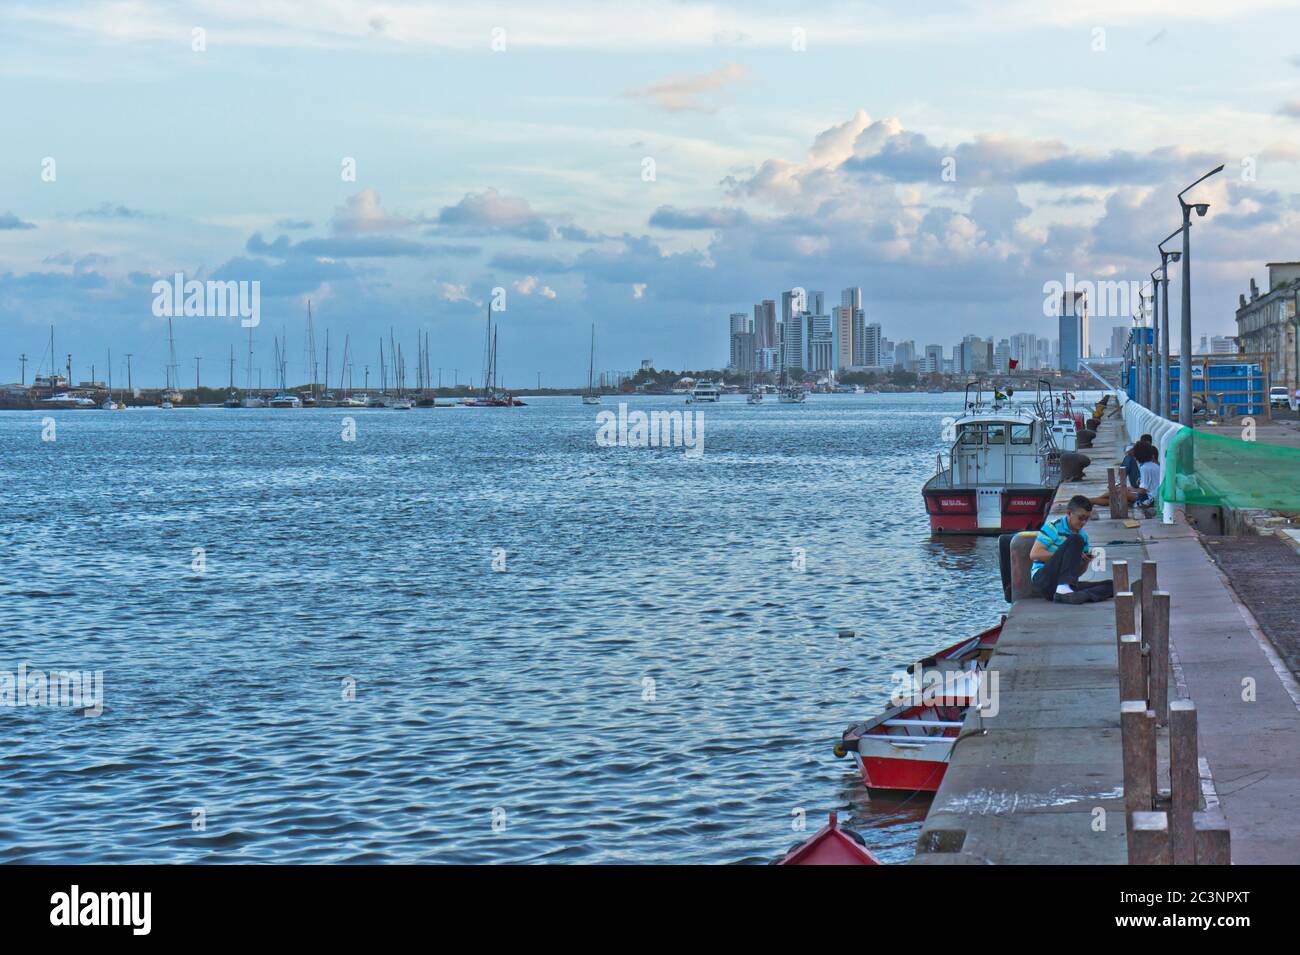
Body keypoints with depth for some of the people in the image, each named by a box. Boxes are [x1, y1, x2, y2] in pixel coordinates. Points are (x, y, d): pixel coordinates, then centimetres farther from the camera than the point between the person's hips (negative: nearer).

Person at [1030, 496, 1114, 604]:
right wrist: (1067, 555, -16)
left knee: (1112, 585, -10)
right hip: (1042, 579, -6)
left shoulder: (1083, 537, 16)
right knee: (1075, 540, -23)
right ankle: (1062, 590, -36)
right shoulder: (1053, 527, -2)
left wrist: (1086, 562, -1)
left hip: (1068, 585, 6)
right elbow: (1034, 554, -12)